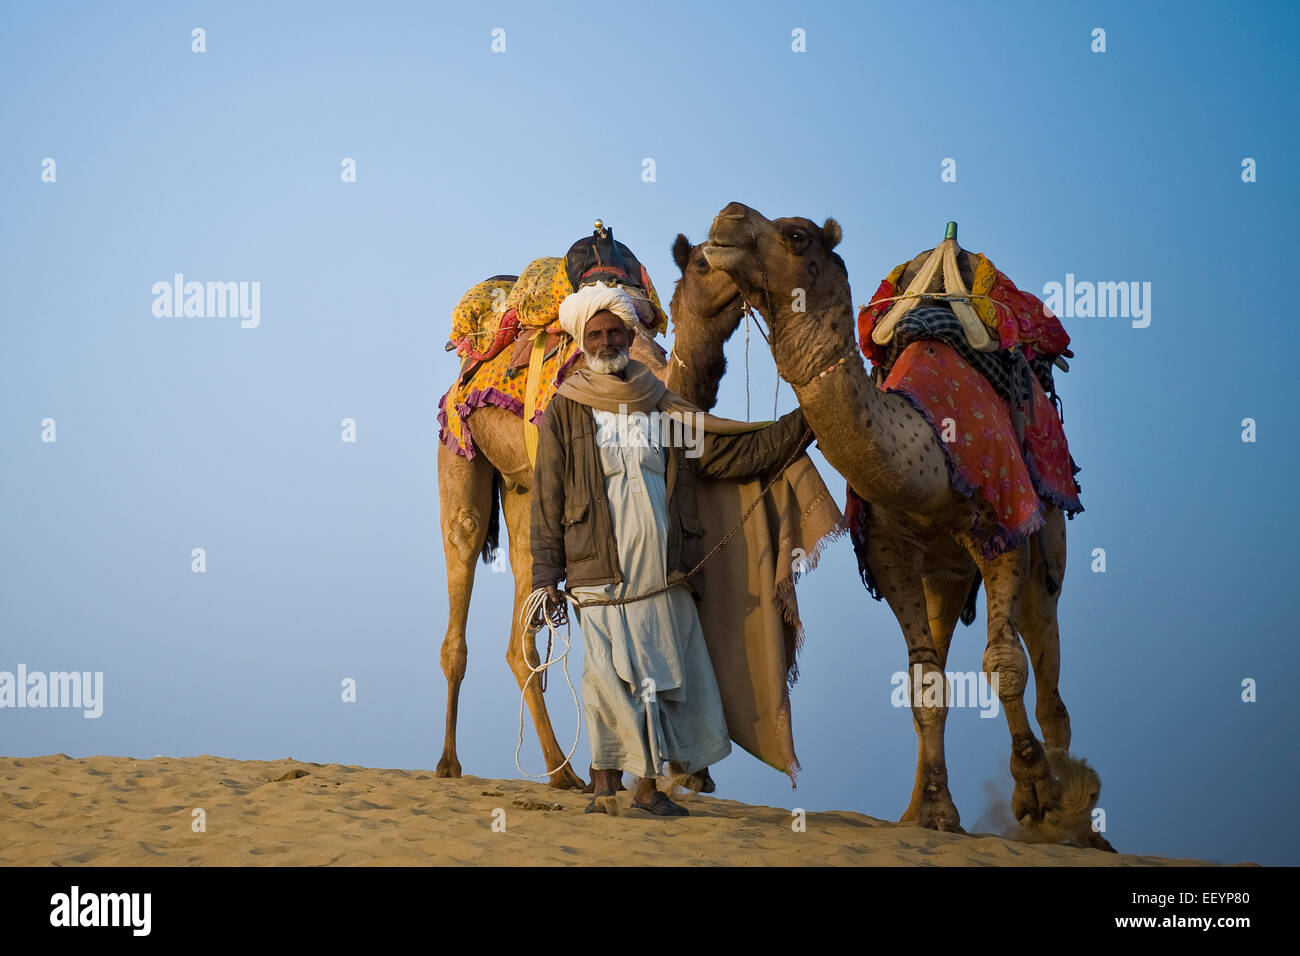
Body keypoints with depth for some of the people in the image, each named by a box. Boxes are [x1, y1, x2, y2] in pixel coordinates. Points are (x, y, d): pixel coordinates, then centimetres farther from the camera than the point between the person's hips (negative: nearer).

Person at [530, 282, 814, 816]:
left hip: (664, 573, 3)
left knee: (666, 679, 3)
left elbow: (739, 452, 14)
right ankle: (605, 788, 0)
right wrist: (546, 576, -3)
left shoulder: (665, 410, 14)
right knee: (612, 677, -9)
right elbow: (547, 498, 4)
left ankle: (648, 786, 14)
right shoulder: (564, 413, 6)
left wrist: (806, 421, 7)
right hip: (600, 574, -3)